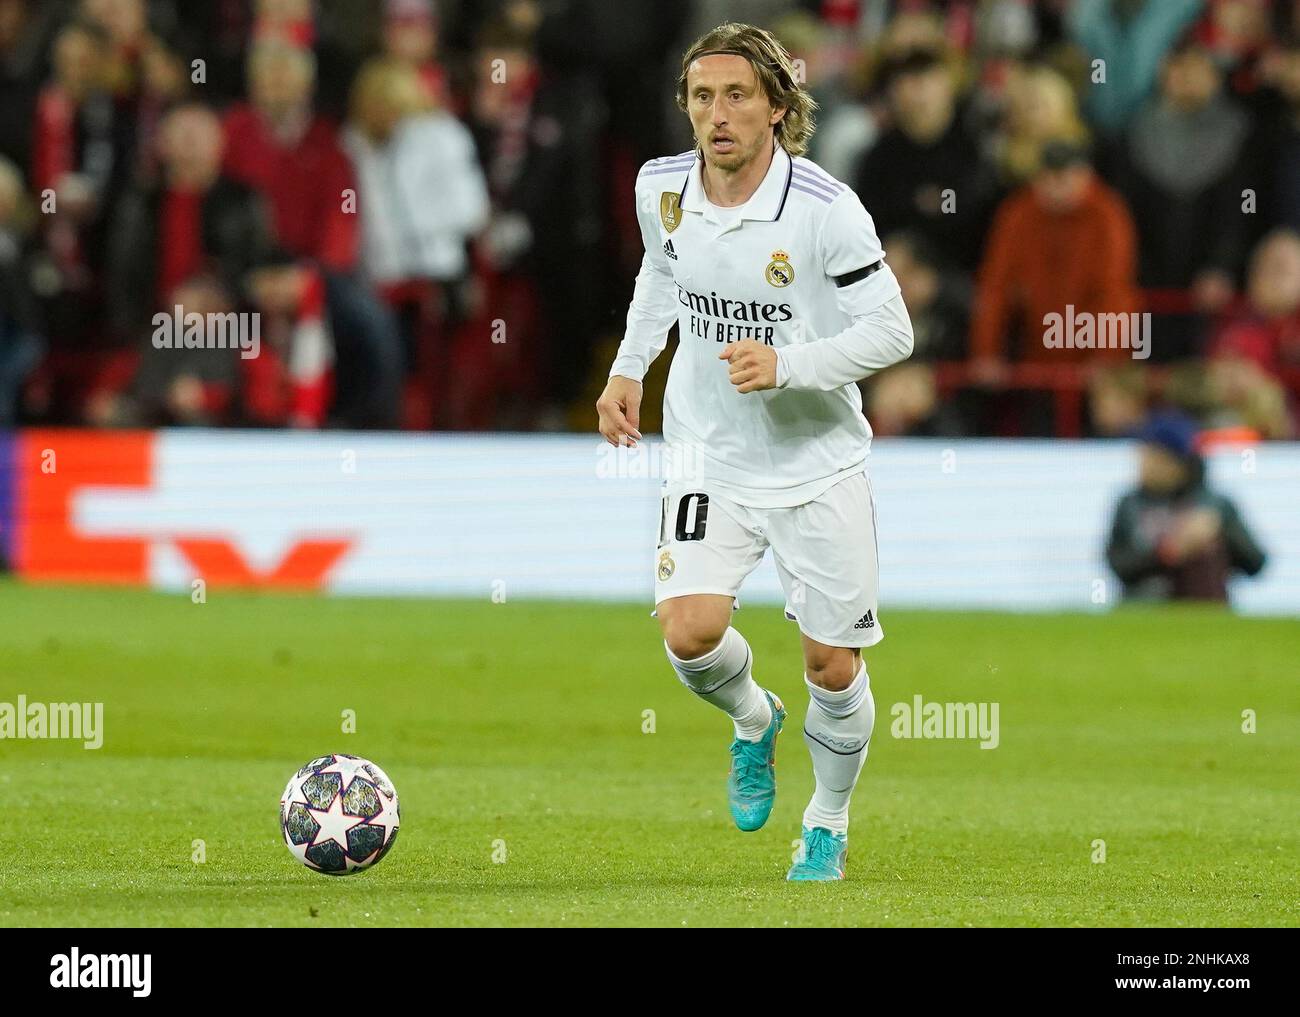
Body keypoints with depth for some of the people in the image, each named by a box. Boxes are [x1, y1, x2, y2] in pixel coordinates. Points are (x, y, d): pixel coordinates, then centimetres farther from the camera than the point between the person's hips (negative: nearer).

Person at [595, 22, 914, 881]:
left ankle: (829, 823, 30)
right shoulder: (662, 189, -5)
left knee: (833, 669, 3)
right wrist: (628, 370, 12)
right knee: (690, 632, -18)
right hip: (710, 457, 3)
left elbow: (891, 331, -15)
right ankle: (753, 721, 17)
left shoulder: (825, 210, -20)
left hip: (818, 463, -3)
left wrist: (785, 366, -27)